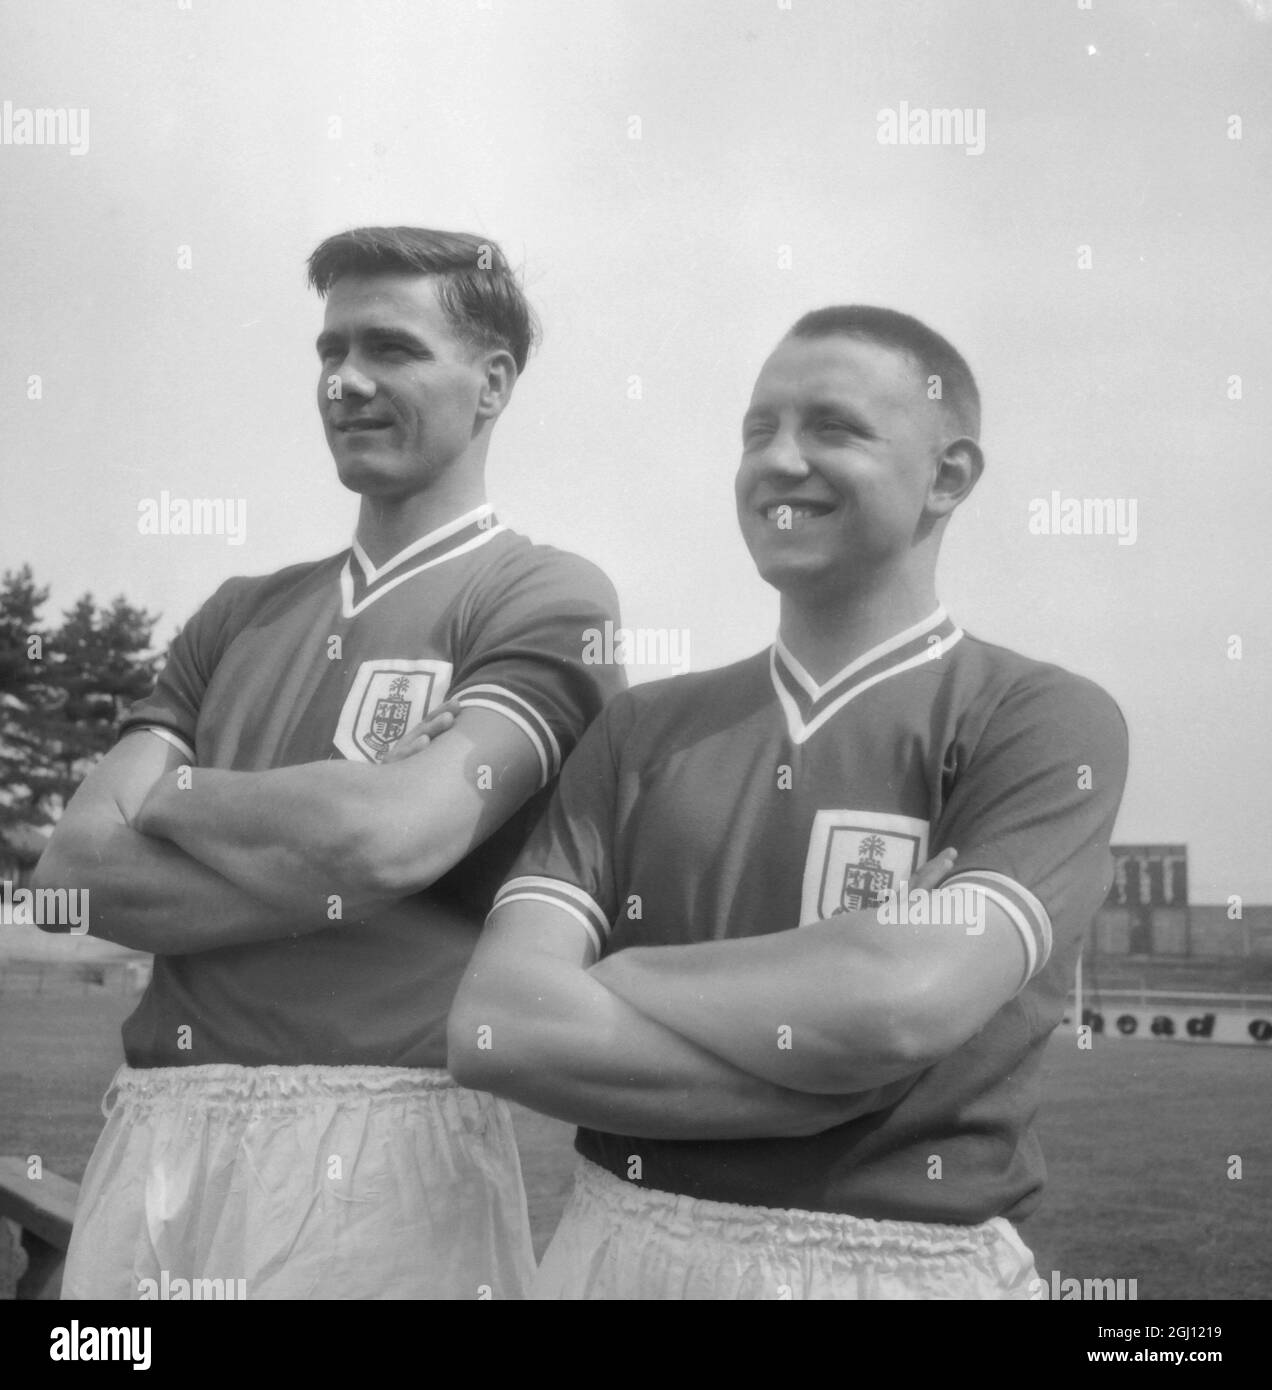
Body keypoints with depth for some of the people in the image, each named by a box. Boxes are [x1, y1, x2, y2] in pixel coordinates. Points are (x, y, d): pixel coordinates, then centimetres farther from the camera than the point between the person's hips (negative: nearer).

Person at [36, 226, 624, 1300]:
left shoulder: (545, 599, -2)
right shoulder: (242, 616, 14)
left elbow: (395, 832, -18)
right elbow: (72, 867, 3)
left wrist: (179, 797, -1)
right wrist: (330, 867, -11)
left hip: (374, 1146, -5)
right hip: (149, 1133, 5)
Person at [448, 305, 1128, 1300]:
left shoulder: (1044, 723, -5)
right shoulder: (642, 730, 4)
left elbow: (909, 993, -21)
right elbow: (496, 1021, -7)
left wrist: (607, 979, -9)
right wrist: (824, 1067, -16)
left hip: (914, 1263, -2)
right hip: (624, 1251, 3)